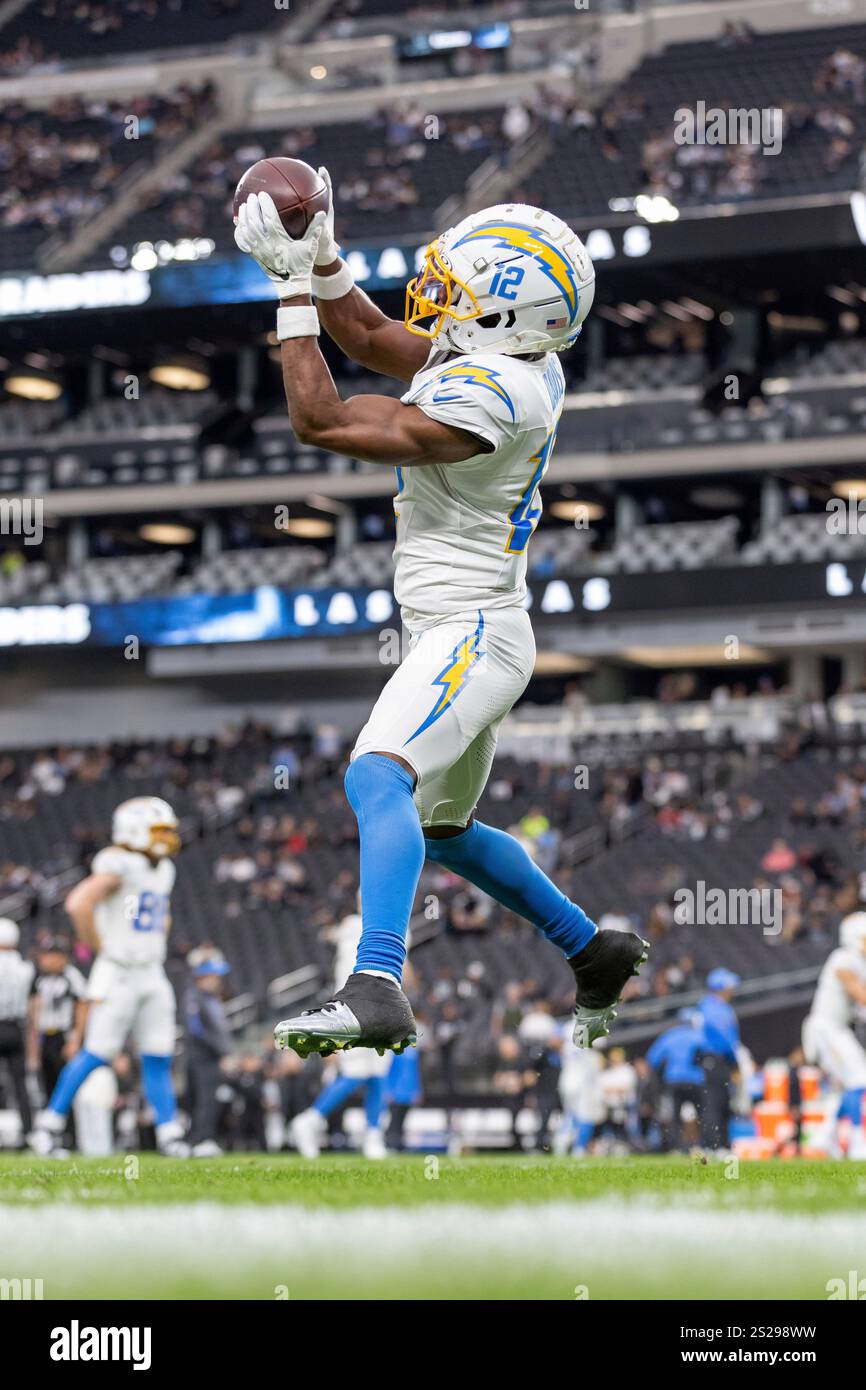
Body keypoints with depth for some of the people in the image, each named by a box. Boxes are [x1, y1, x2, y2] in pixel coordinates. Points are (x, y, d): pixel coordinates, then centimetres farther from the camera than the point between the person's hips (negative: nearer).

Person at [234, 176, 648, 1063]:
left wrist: (295, 293, -12)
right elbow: (372, 341, 21)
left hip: (469, 635, -11)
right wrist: (317, 258, 8)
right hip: (460, 635, 11)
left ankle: (376, 990, -46)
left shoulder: (486, 399, -22)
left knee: (378, 781, -31)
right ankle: (597, 956, 38)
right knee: (441, 829, 25)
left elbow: (319, 422, -19)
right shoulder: (524, 364, 6)